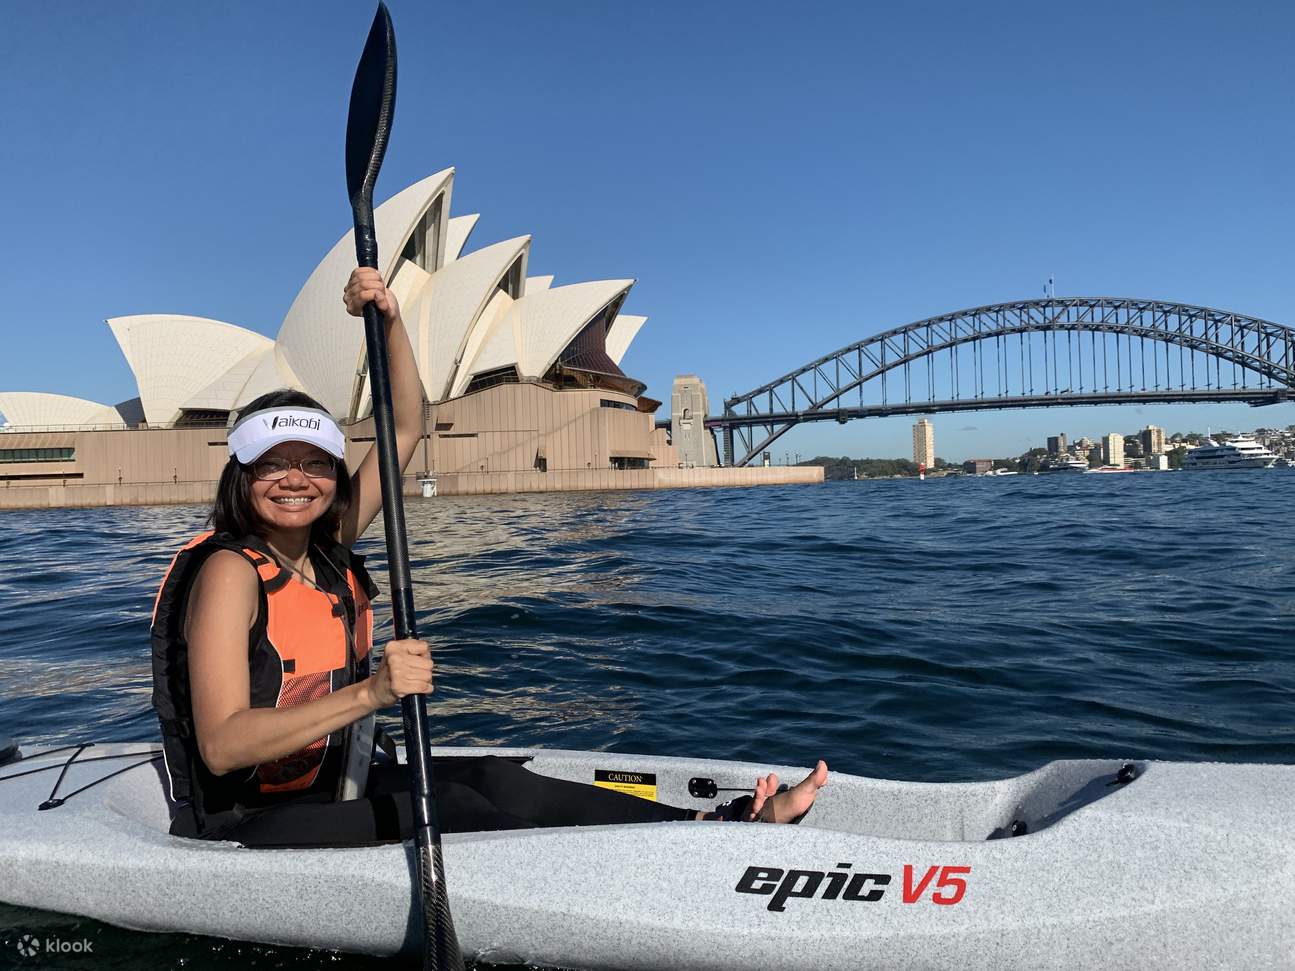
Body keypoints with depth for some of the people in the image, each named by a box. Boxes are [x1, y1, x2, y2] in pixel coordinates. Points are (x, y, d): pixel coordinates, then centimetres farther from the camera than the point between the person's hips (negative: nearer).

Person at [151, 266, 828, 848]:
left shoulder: (327, 548, 3)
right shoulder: (230, 572, -17)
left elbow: (406, 429, 5)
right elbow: (221, 747, -26)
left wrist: (391, 321, -7)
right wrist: (367, 693, -36)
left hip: (329, 793, 7)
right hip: (245, 827, -6)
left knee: (491, 781, -17)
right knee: (454, 810, -26)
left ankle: (711, 823, -20)